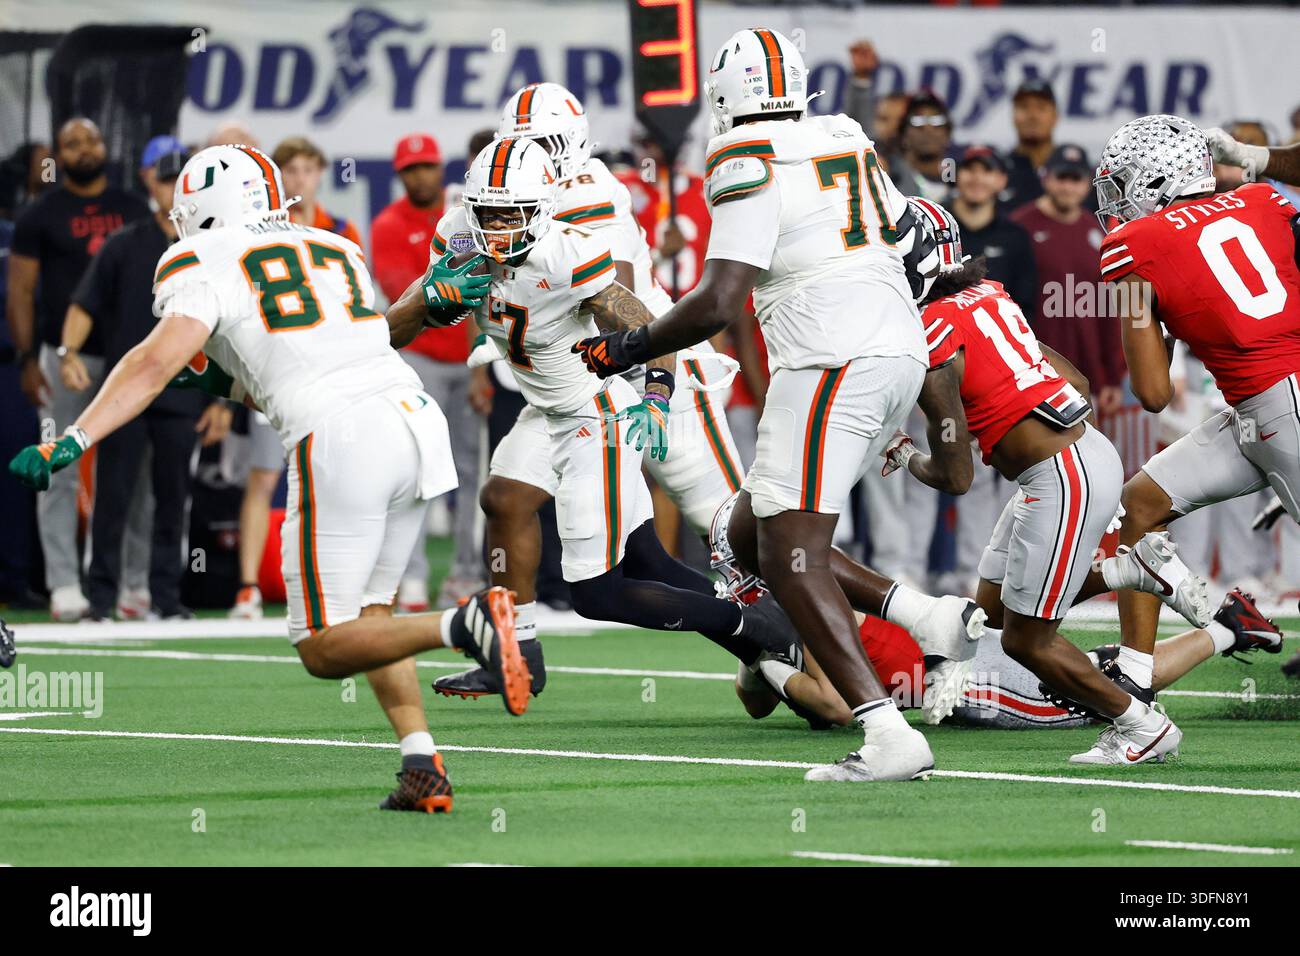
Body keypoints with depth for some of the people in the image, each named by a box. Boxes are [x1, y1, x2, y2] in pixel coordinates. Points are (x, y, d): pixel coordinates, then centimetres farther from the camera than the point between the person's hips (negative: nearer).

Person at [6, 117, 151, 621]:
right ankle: (64, 586, -1)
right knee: (61, 474, -3)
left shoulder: (133, 210, 10)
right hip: (65, 356, -3)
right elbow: (21, 293, 0)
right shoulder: (40, 216, 1)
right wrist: (27, 360, -9)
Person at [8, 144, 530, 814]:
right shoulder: (337, 251, 26)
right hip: (418, 422, 7)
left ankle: (465, 625, -23)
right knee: (366, 614, 21)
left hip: (340, 443, -7)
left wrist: (72, 441, -14)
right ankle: (423, 769, 6)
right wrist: (226, 383, 32)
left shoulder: (206, 264, 7)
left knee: (325, 649, 0)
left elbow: (156, 363, -8)